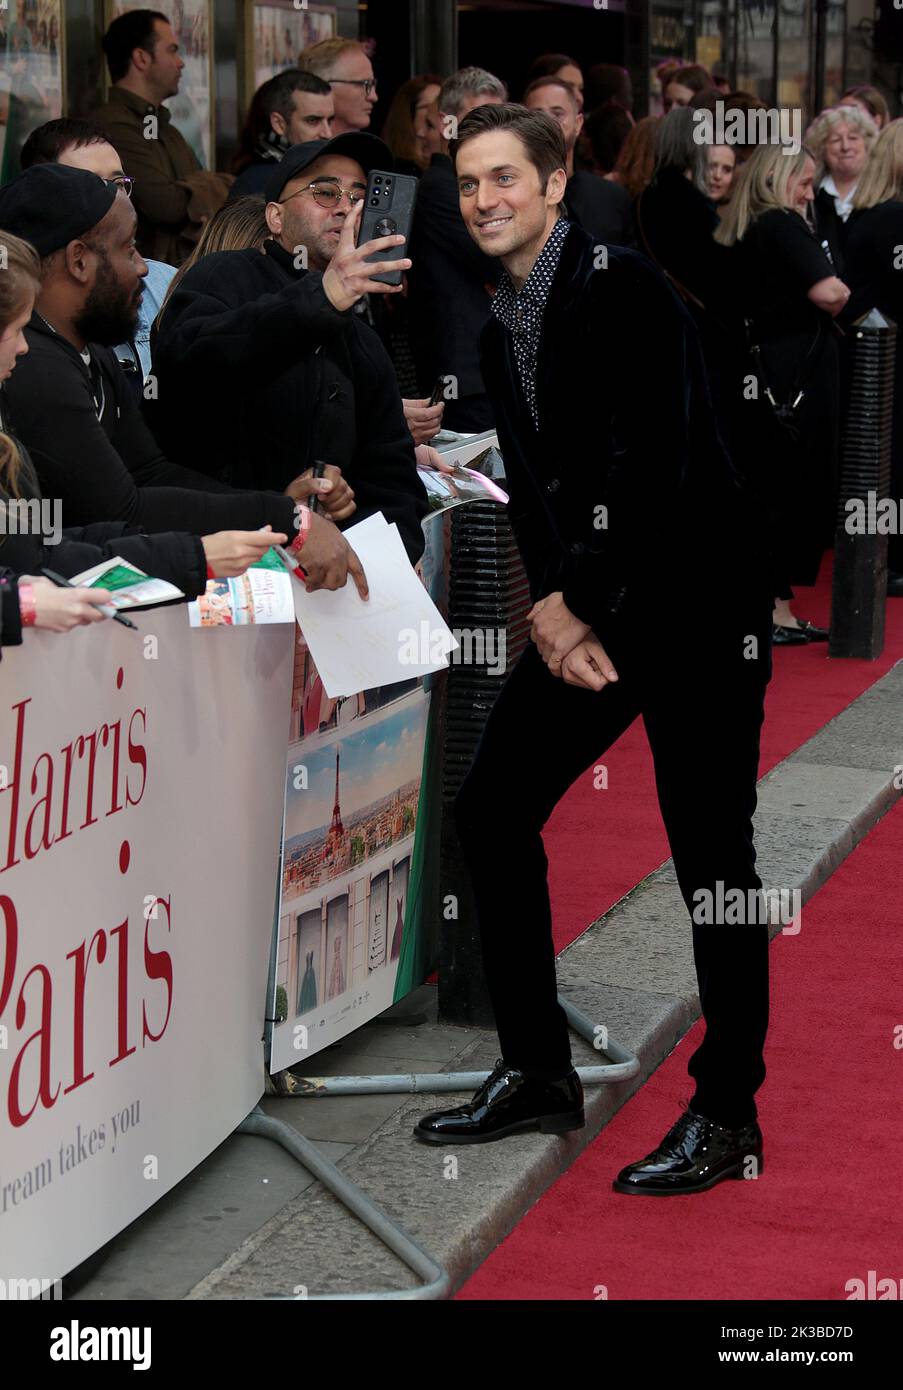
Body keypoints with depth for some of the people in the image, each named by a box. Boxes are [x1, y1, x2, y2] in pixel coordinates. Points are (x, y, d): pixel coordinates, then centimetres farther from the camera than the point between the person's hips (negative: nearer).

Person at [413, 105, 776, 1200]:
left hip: (695, 597, -8)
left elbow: (652, 465, -19)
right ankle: (537, 1073, 18)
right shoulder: (499, 330, 13)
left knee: (710, 851, -4)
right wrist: (549, 607, -6)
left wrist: (580, 607, -14)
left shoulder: (626, 289, -13)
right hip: (584, 608, 8)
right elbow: (532, 483, 11)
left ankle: (726, 1112, 8)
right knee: (490, 808, 6)